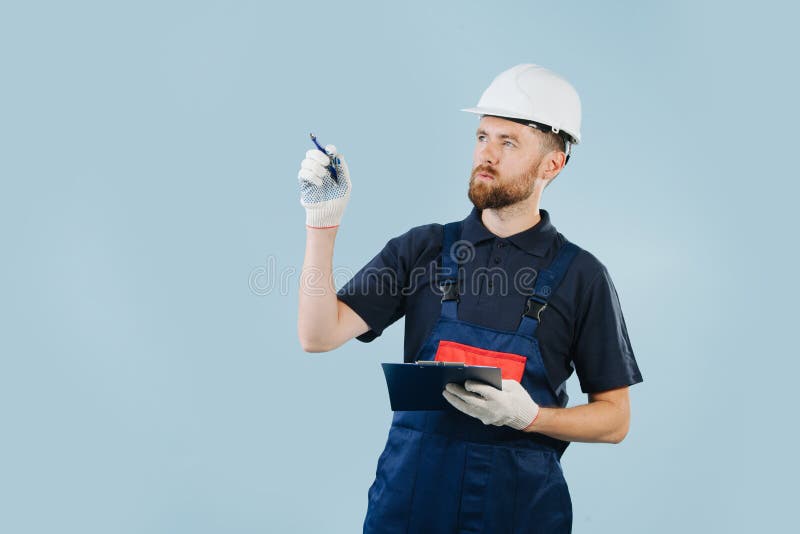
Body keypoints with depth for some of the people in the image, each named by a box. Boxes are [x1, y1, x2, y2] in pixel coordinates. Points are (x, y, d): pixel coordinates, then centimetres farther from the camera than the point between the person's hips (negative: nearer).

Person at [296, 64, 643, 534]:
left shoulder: (581, 276, -2)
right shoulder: (422, 248, 3)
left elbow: (615, 418, 0)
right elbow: (320, 335, -6)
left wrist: (530, 416, -17)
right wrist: (324, 218, -13)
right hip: (408, 495, 2)